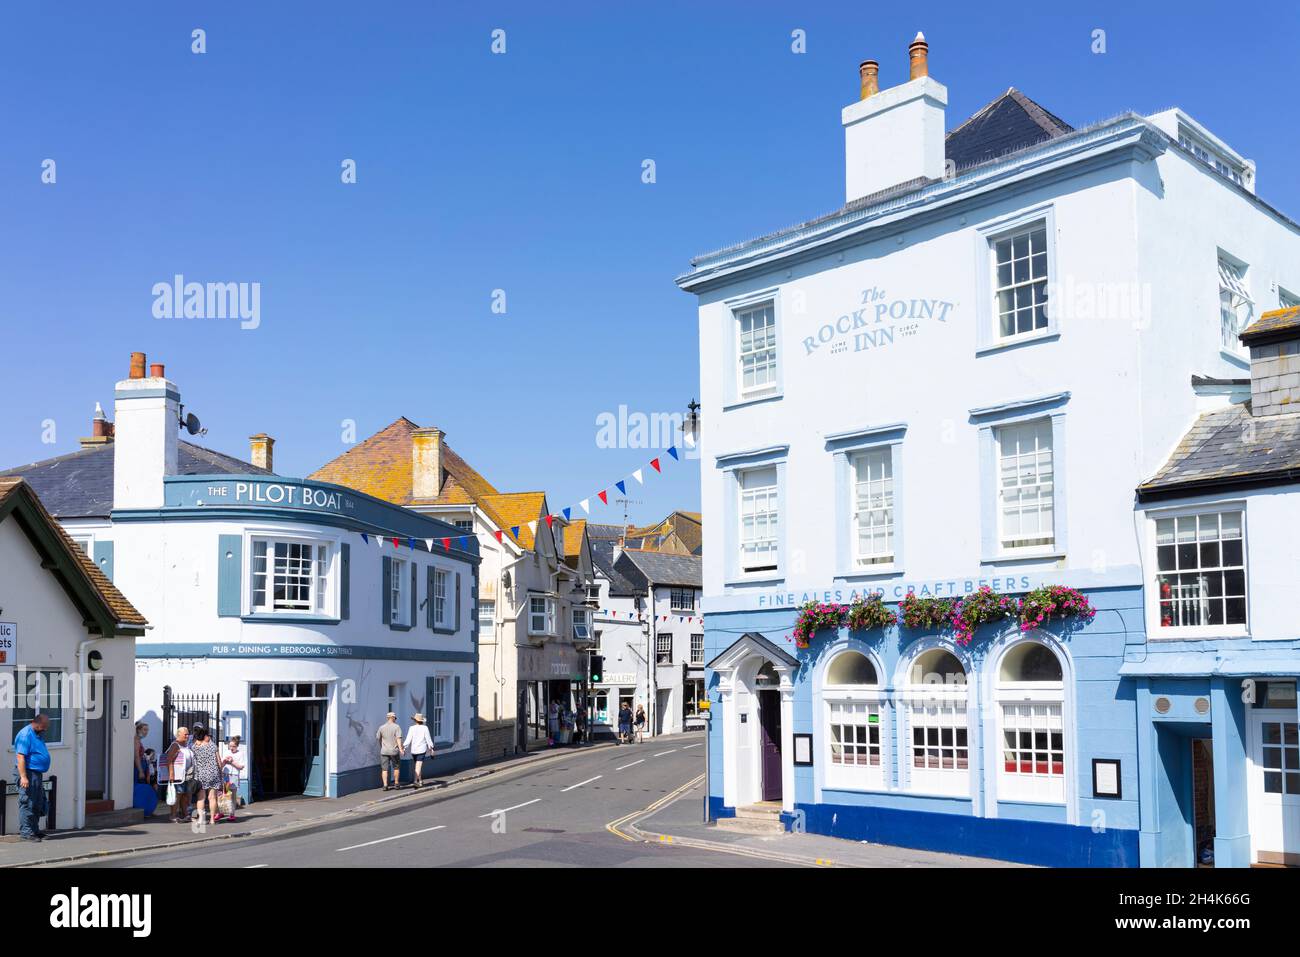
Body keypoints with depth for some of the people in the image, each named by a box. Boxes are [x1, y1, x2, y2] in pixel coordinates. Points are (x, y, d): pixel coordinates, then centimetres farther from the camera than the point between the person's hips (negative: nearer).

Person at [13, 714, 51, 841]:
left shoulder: (39, 735, 16)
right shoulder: (25, 735, -15)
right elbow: (20, 757, -20)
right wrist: (23, 777, -25)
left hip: (38, 774, 10)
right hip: (29, 774, -10)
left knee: (38, 805, 14)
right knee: (27, 804, -7)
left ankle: (35, 830, 21)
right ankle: (26, 832, -4)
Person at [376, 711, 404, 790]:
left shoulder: (382, 727, 4)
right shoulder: (396, 727, -7)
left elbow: (378, 738, 13)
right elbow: (398, 738, -17)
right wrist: (400, 748, -21)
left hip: (384, 751, 2)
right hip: (394, 751, -2)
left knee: (384, 769, 3)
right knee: (396, 767, 15)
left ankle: (385, 785, -6)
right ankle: (396, 784, 20)